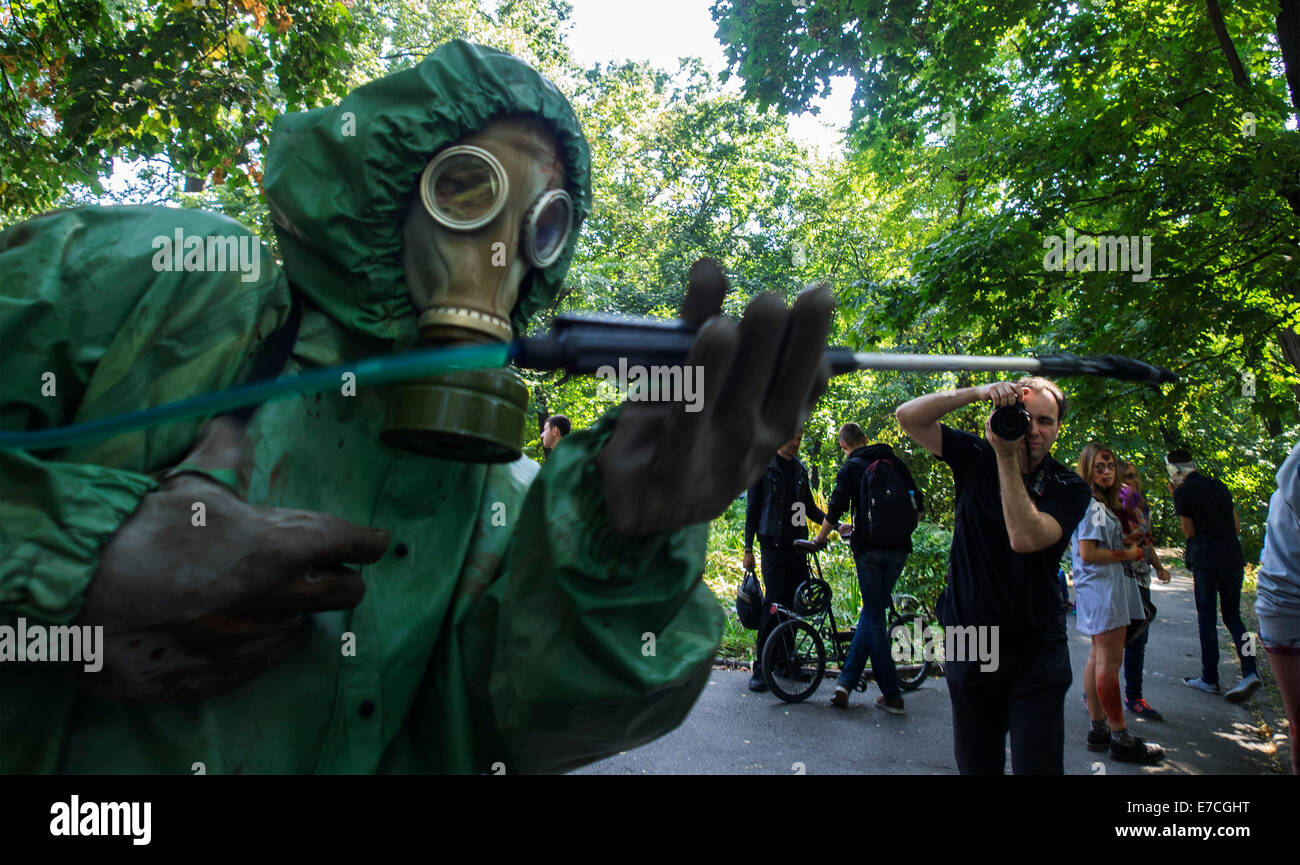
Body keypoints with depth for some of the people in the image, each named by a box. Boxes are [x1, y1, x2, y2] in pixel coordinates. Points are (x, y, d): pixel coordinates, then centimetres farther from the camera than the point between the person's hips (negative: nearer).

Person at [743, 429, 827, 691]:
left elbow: (810, 508, 20)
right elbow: (752, 509, 0)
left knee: (795, 602, 3)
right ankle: (760, 666, -8)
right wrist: (748, 549, -5)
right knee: (774, 602, -13)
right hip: (773, 544, -5)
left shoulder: (800, 470, 15)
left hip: (797, 545, 5)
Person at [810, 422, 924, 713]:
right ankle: (847, 680, 10)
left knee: (874, 615, 4)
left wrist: (820, 538, 6)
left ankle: (892, 695, 4)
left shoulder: (850, 468, 0)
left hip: (869, 547, -4)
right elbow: (919, 506, 13)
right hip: (898, 548, 4)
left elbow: (835, 509, -8)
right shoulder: (897, 463, 12)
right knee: (872, 611, 13)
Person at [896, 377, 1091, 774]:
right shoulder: (976, 458, 0)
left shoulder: (1068, 487, -6)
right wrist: (977, 393, -24)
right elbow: (909, 416, -10)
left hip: (1036, 652, -2)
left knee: (1038, 766, 0)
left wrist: (1006, 457, -26)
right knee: (976, 765, 14)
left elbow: (1024, 538, -25)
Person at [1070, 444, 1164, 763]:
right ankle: (1120, 737, -2)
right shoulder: (1091, 504, -14)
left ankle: (1098, 728, 18)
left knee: (1098, 657, 12)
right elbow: (1087, 553, -20)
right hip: (1102, 588, -11)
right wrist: (1127, 554, -10)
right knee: (1110, 661, -7)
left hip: (1110, 586, 11)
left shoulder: (1102, 503, 18)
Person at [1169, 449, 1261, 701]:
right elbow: (1237, 526, 15)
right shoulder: (1218, 485, 11)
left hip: (1206, 562, -6)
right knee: (1232, 616, 12)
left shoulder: (1183, 492, -7)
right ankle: (1250, 671, -3)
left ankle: (1209, 679, 9)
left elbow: (1189, 531, -3)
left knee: (1207, 619, 3)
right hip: (1234, 558, 6)